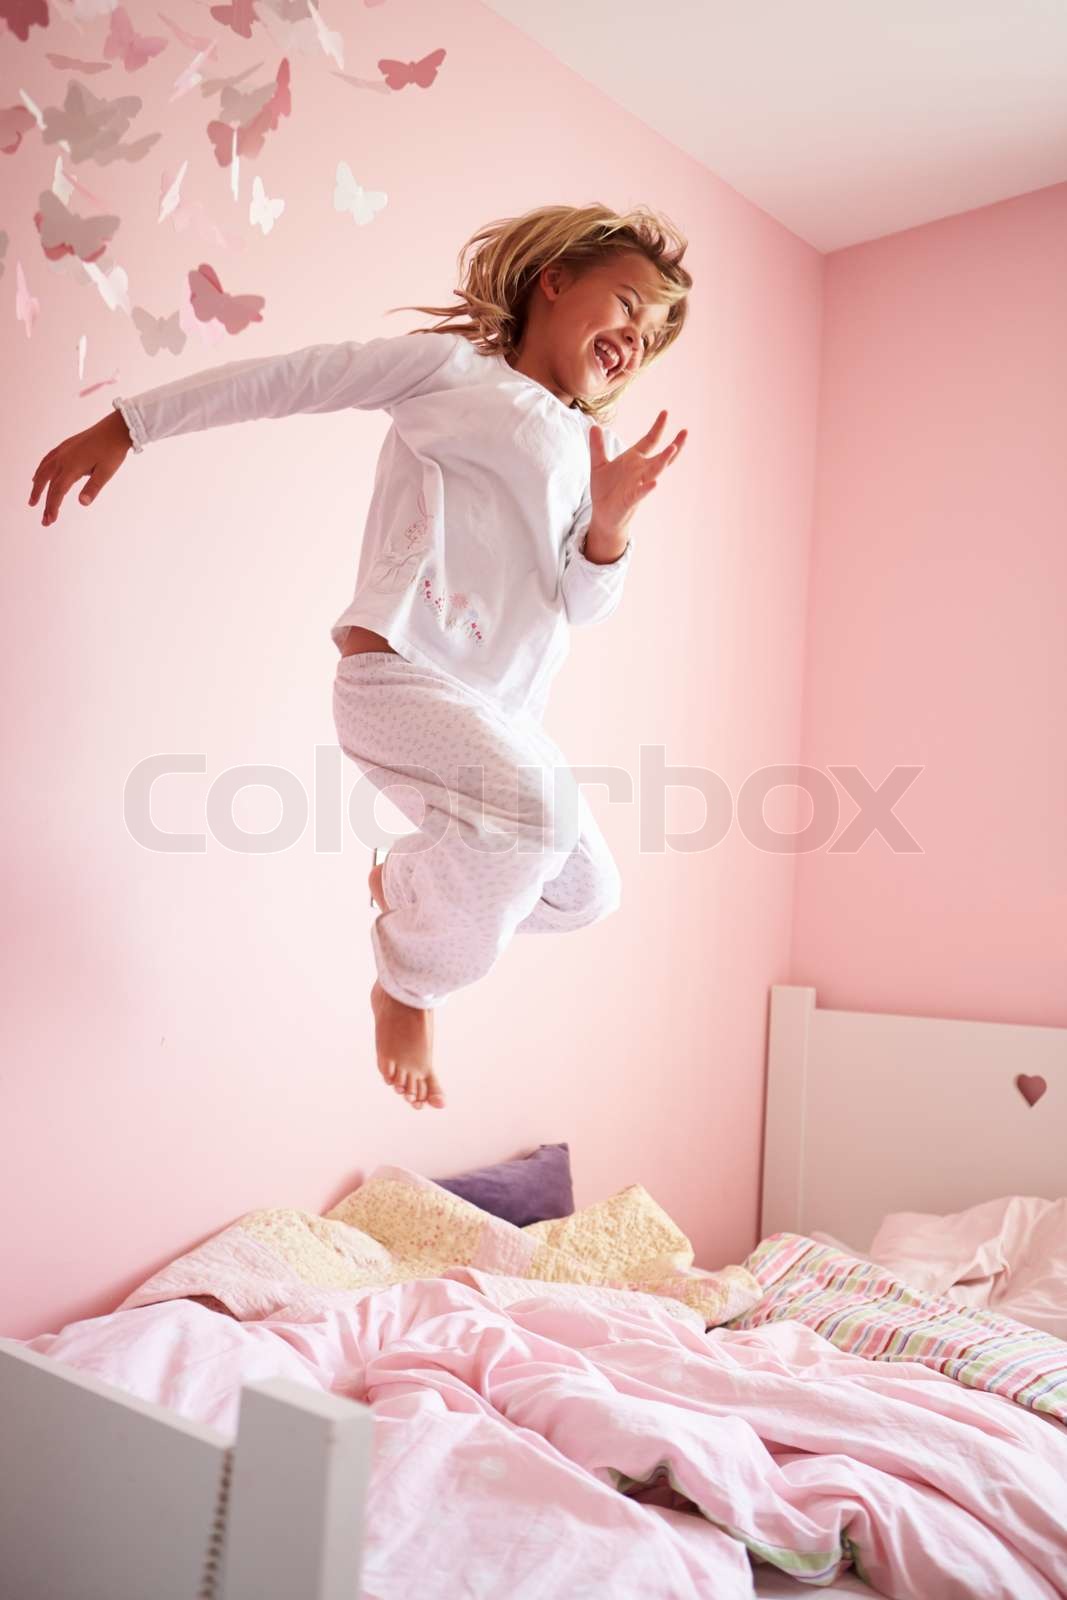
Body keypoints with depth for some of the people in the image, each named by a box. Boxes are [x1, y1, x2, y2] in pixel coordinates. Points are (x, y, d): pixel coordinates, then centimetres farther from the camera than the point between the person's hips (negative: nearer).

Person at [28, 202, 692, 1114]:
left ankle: (407, 884, 34)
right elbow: (284, 380, 2)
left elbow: (582, 607, 12)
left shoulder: (591, 449, 21)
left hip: (501, 712, 8)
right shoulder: (450, 365, 4)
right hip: (399, 671, -8)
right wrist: (125, 428, 1)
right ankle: (412, 984, -5)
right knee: (536, 803, -33)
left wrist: (613, 521, -7)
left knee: (584, 890, 11)